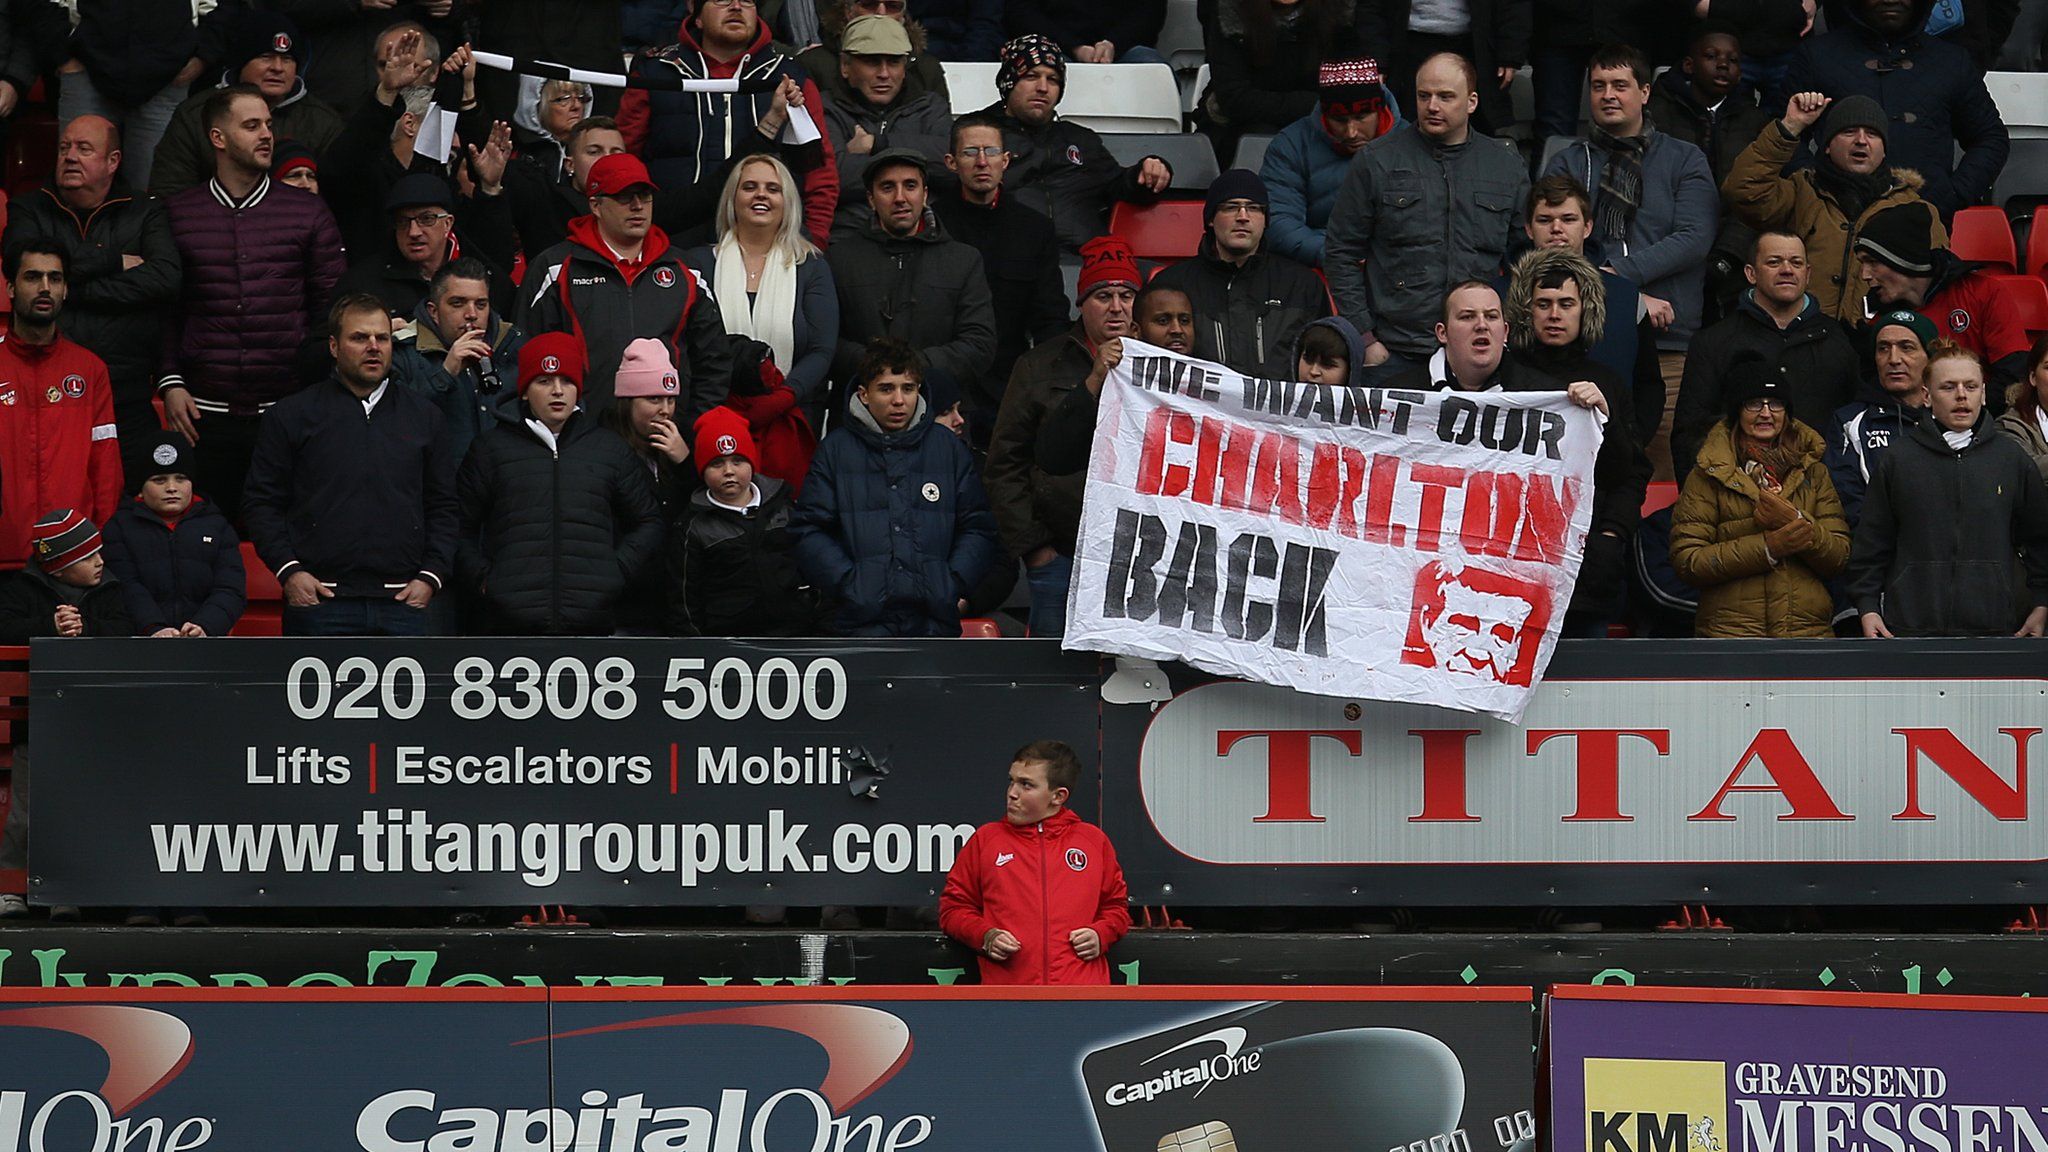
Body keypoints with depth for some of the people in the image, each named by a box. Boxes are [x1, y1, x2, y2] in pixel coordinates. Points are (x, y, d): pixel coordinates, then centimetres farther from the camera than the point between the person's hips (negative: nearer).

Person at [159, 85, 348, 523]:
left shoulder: (309, 215, 7)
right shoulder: (178, 215, 7)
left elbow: (331, 309, 7)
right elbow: (164, 311, 9)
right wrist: (170, 383, -2)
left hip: (288, 405, 0)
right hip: (206, 414, 0)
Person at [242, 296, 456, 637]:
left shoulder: (422, 415, 17)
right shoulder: (291, 415, 8)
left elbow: (444, 506, 18)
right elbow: (263, 503, 5)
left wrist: (431, 576, 4)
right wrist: (288, 570, -7)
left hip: (402, 602, 3)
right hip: (320, 600, -3)